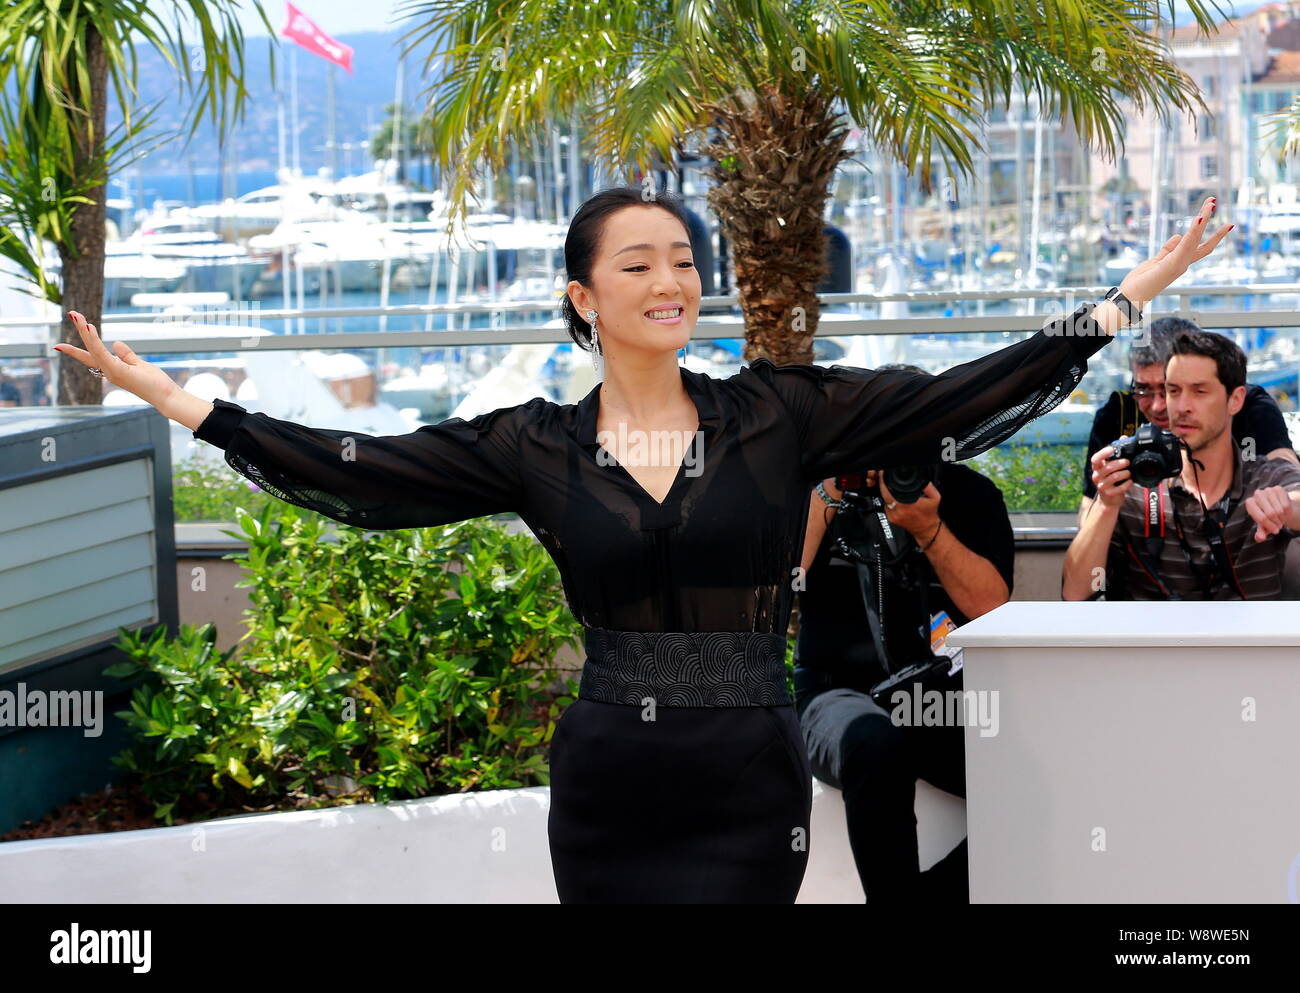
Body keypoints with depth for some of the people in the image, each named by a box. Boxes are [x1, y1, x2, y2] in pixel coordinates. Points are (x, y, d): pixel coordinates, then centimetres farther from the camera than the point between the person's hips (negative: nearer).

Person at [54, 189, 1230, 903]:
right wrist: (173, 398, -2)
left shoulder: (778, 415, 0)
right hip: (605, 788, 2)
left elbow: (960, 401, -2)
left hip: (748, 788, -2)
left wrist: (1131, 295, -4)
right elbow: (351, 471, 1)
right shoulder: (538, 447, 2)